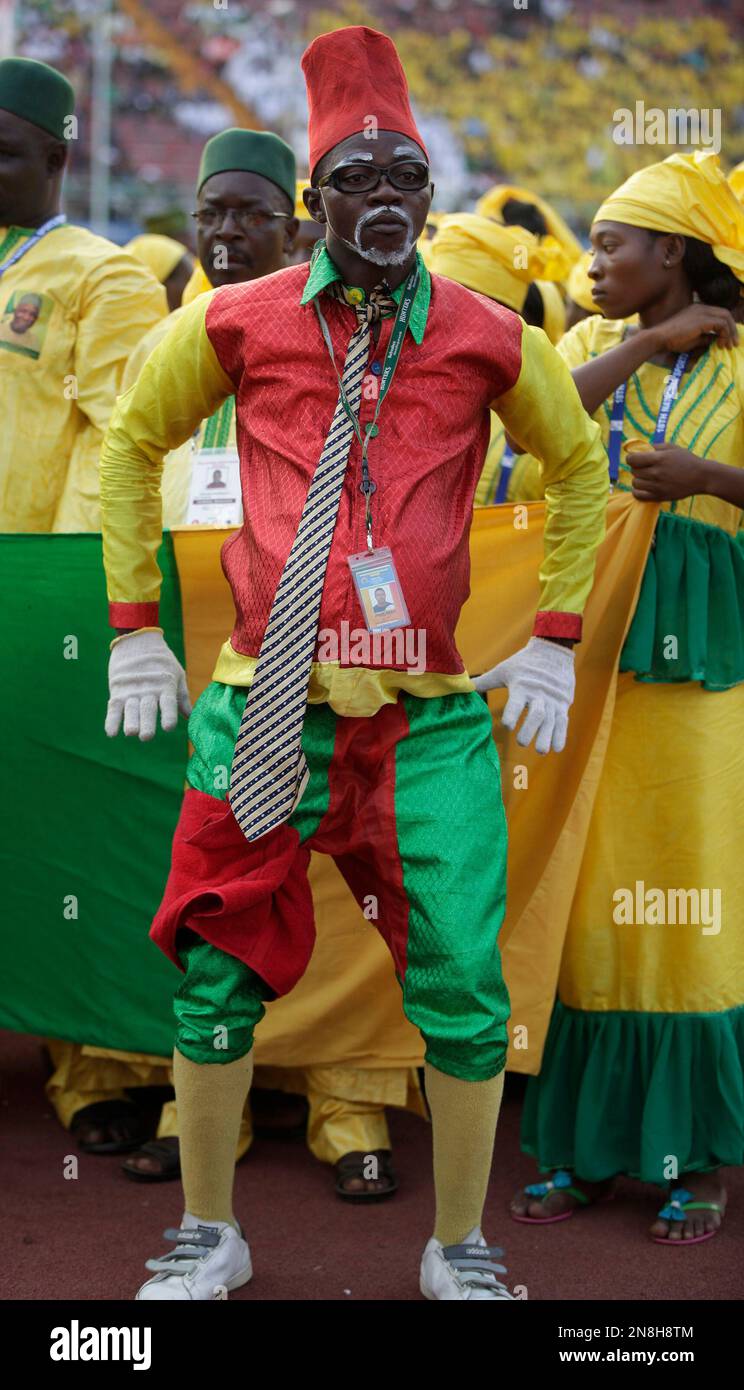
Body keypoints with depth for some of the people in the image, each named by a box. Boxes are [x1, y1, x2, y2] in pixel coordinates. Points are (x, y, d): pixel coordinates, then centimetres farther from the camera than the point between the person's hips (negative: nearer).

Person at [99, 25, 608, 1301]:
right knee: (216, 970, 6)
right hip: (262, 707, 0)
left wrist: (554, 640, 12)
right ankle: (208, 1237, 26)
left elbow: (578, 466, 18)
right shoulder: (235, 323, 0)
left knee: (462, 986, 0)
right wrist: (134, 628, 12)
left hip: (430, 718, 0)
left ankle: (460, 1253, 21)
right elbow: (132, 442, 16)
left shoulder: (489, 339, 1)